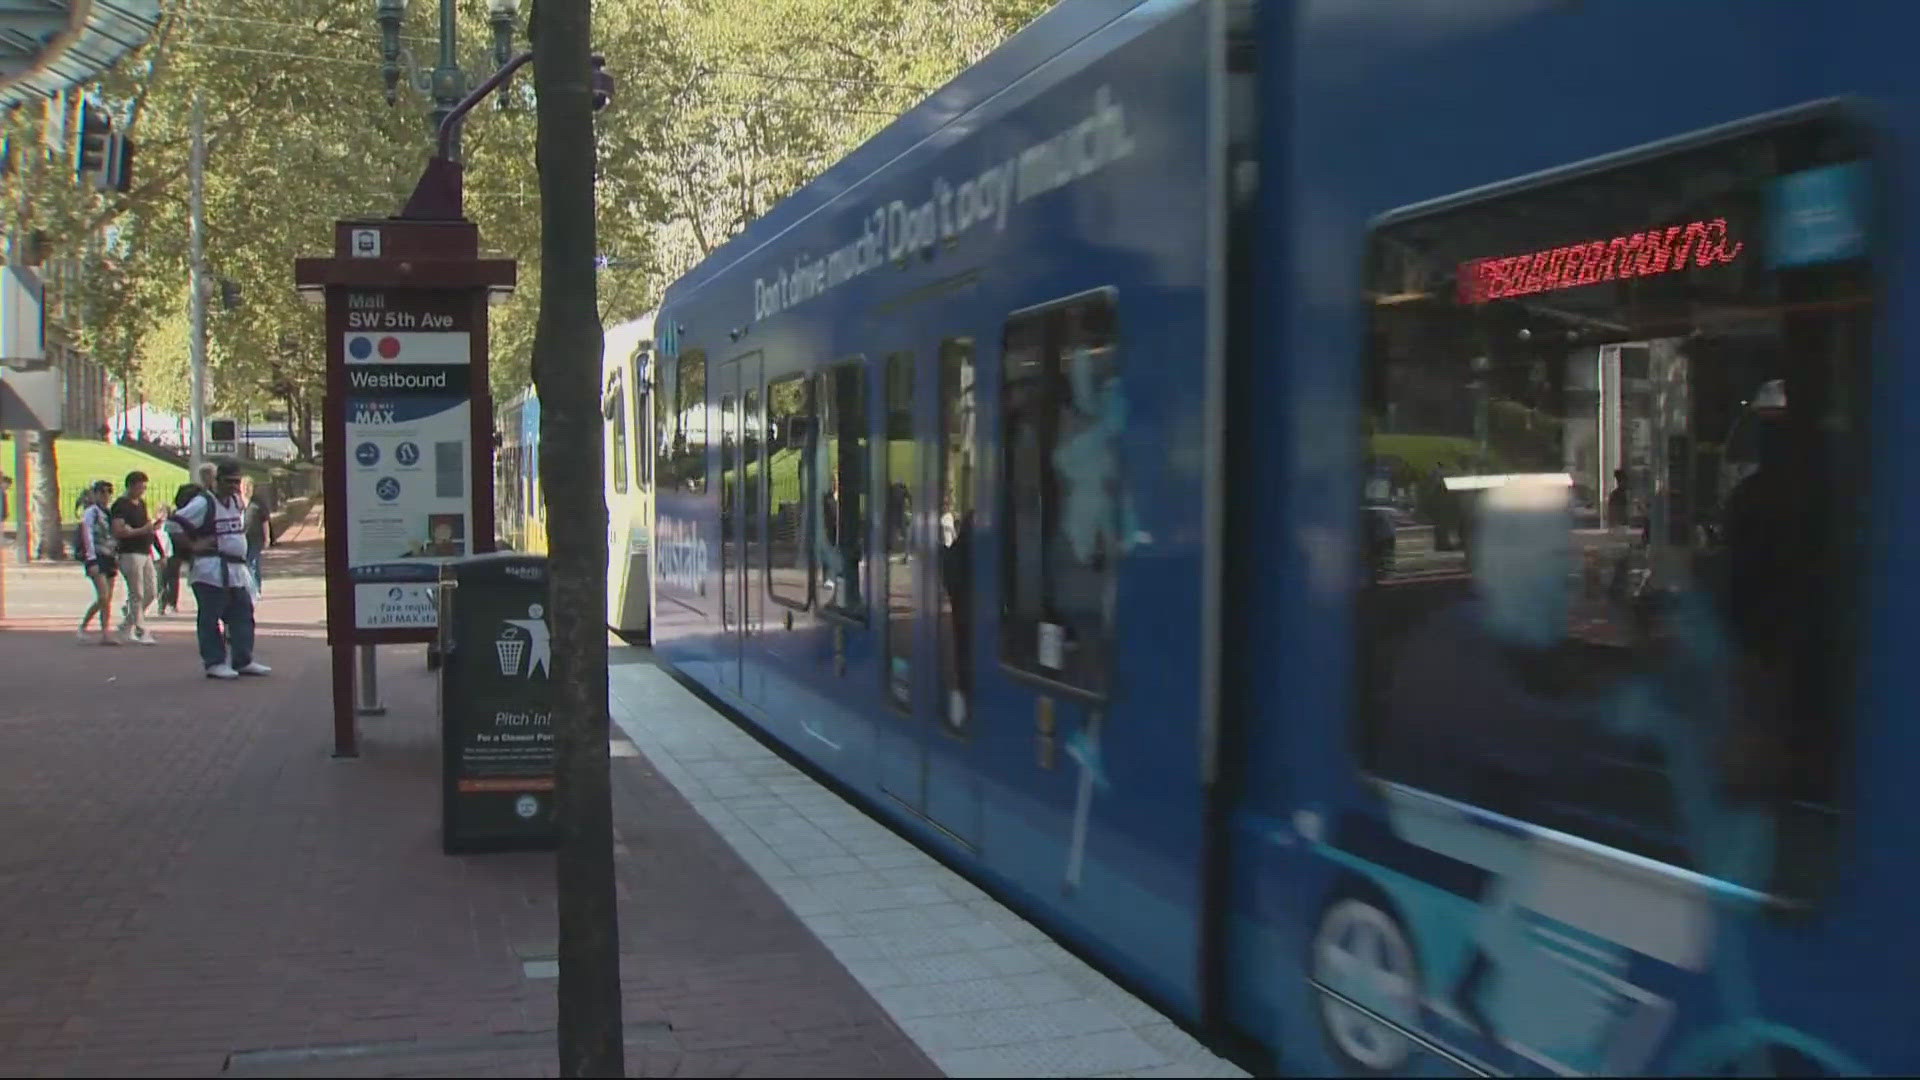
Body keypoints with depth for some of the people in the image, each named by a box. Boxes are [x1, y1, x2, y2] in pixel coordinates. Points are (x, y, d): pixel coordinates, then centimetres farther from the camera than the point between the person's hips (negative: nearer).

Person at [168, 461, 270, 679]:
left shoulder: (238, 502, 13)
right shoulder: (203, 503, -11)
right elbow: (175, 523, -17)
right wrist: (192, 545, -16)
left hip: (236, 570, 8)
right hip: (211, 571, -8)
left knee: (243, 615, 8)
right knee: (210, 618, -2)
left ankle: (243, 661, 15)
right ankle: (214, 663, 2)